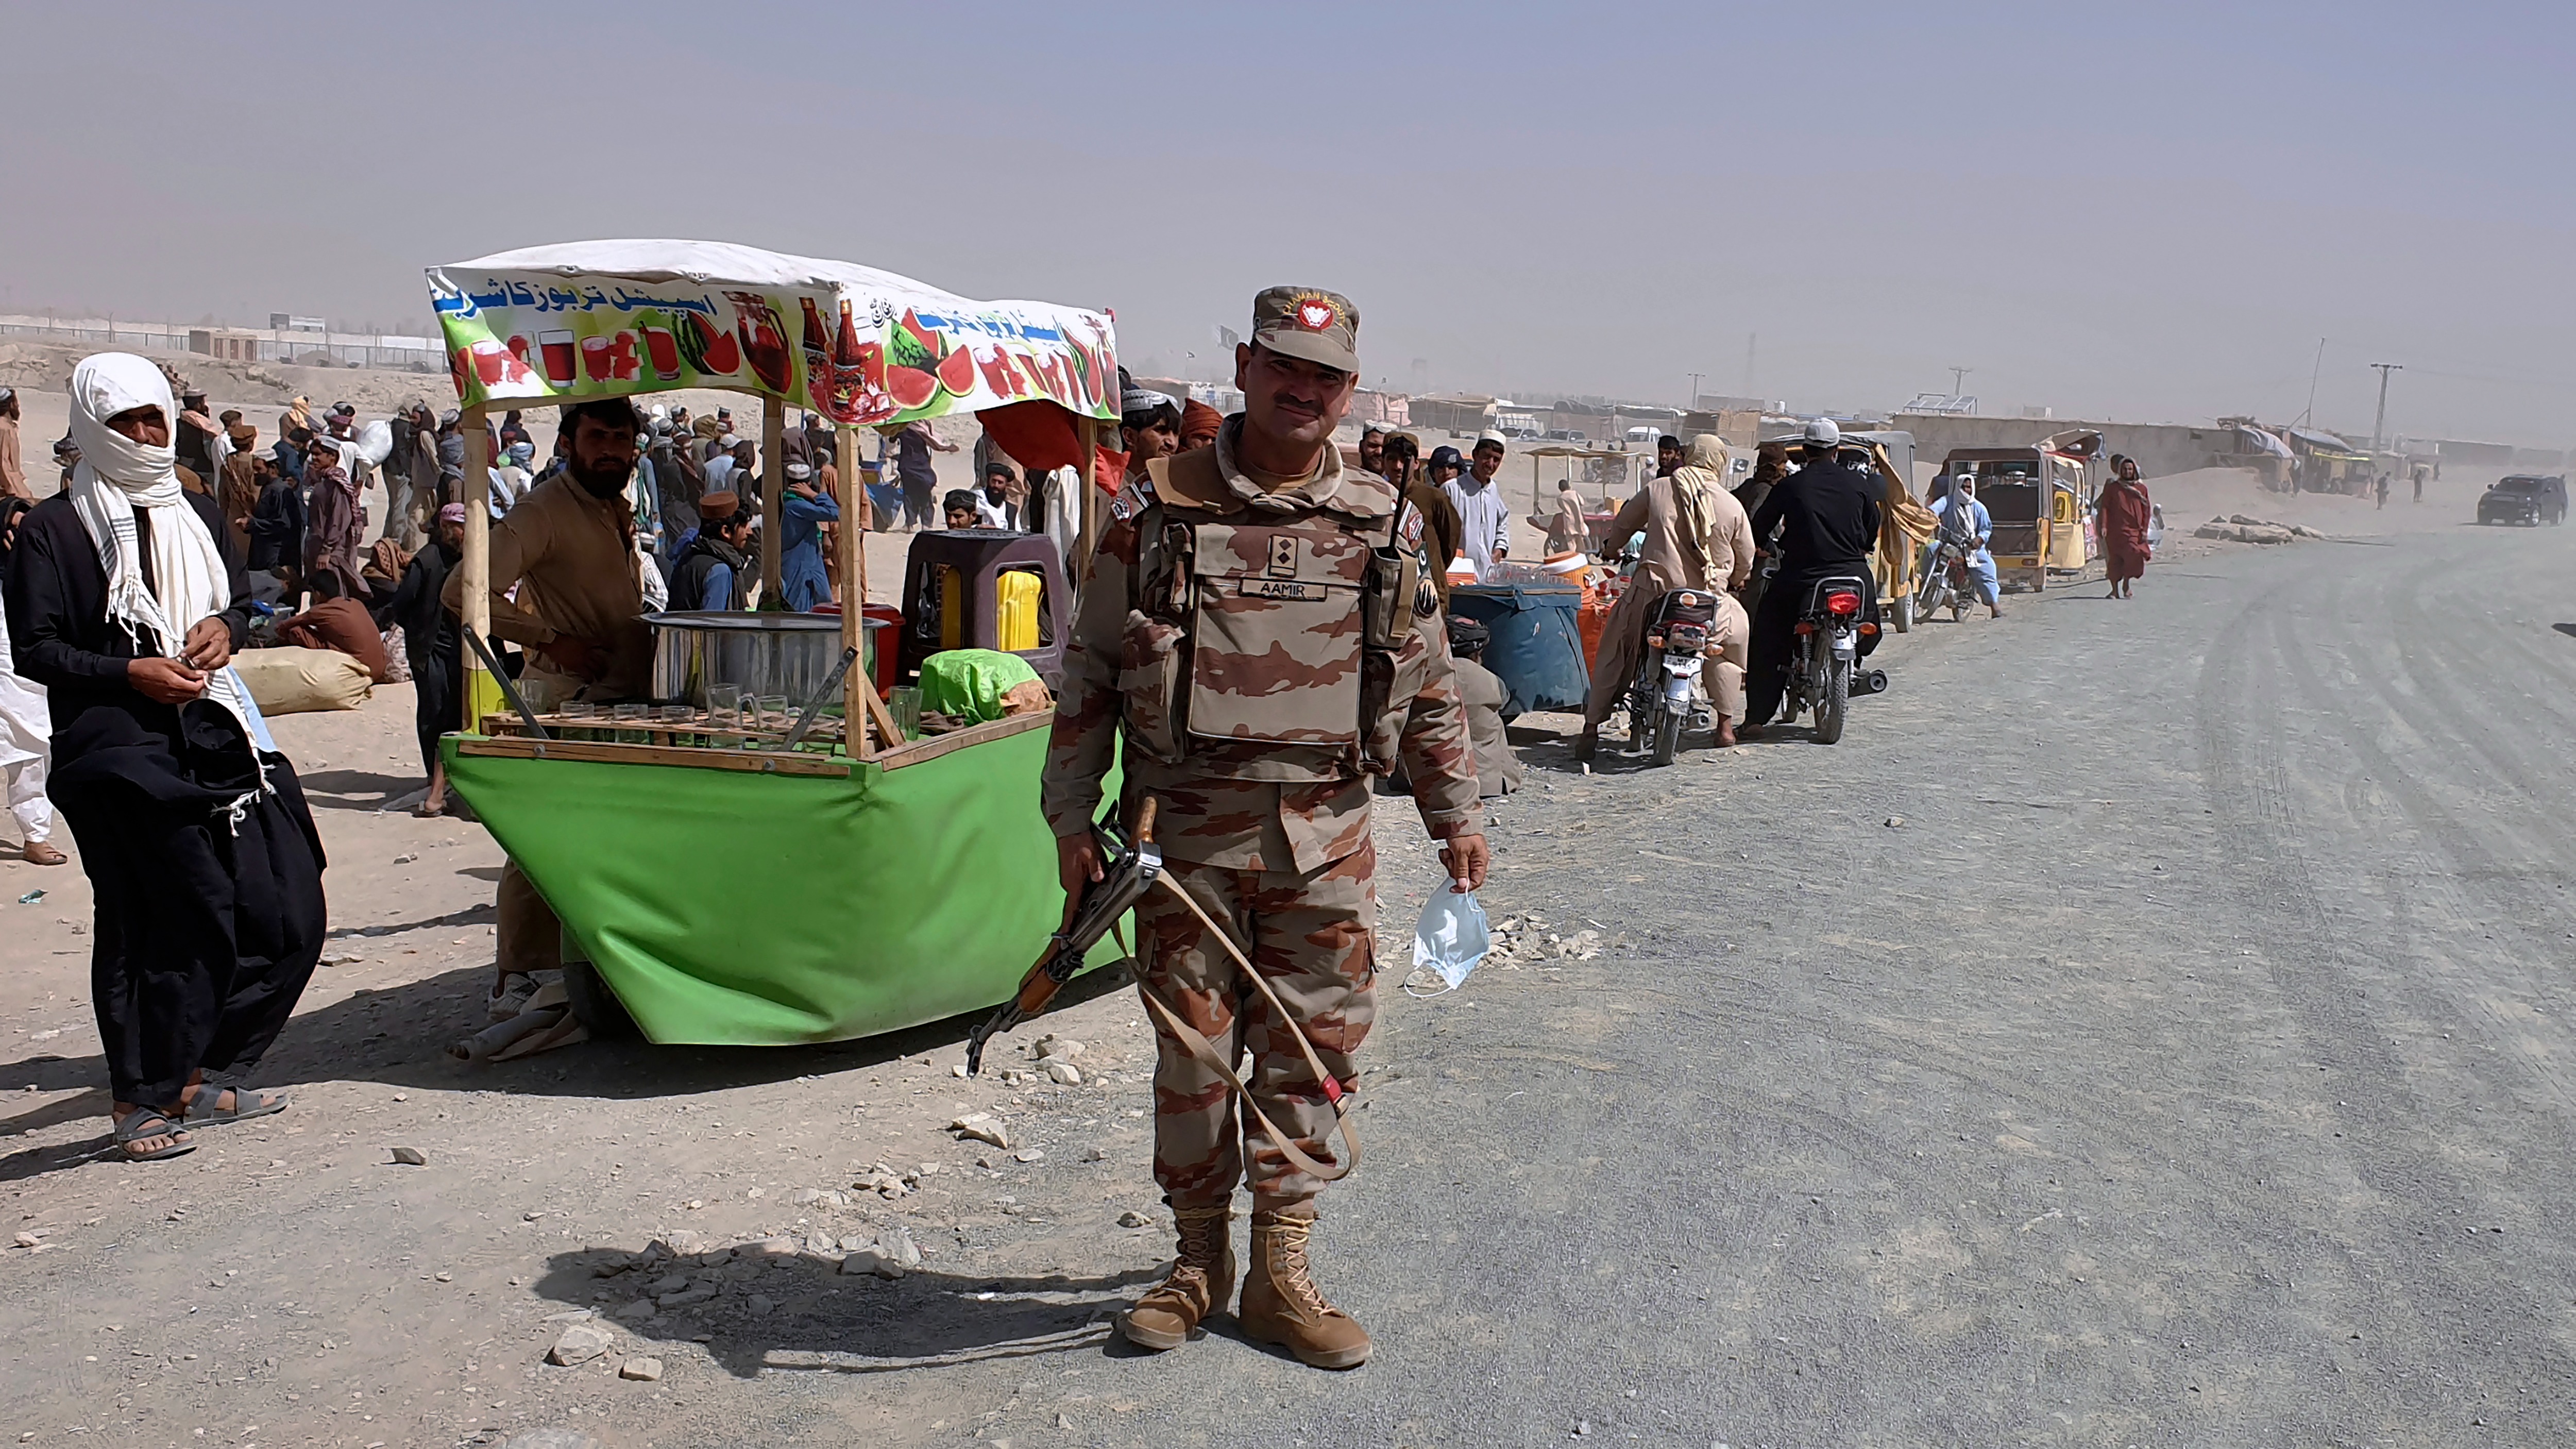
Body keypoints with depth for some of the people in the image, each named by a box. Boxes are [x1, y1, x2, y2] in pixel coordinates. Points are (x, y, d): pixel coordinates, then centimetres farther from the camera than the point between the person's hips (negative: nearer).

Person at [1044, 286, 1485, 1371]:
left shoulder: (1383, 521, 7)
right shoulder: (1157, 508, 0)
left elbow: (1428, 682, 14)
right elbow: (1090, 669, 3)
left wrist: (1457, 812, 15)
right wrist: (1070, 815, 0)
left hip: (1327, 835, 2)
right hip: (1189, 828, -1)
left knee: (1311, 1054, 7)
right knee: (1193, 1055, 6)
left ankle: (1280, 1273, 22)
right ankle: (1200, 1263, 25)